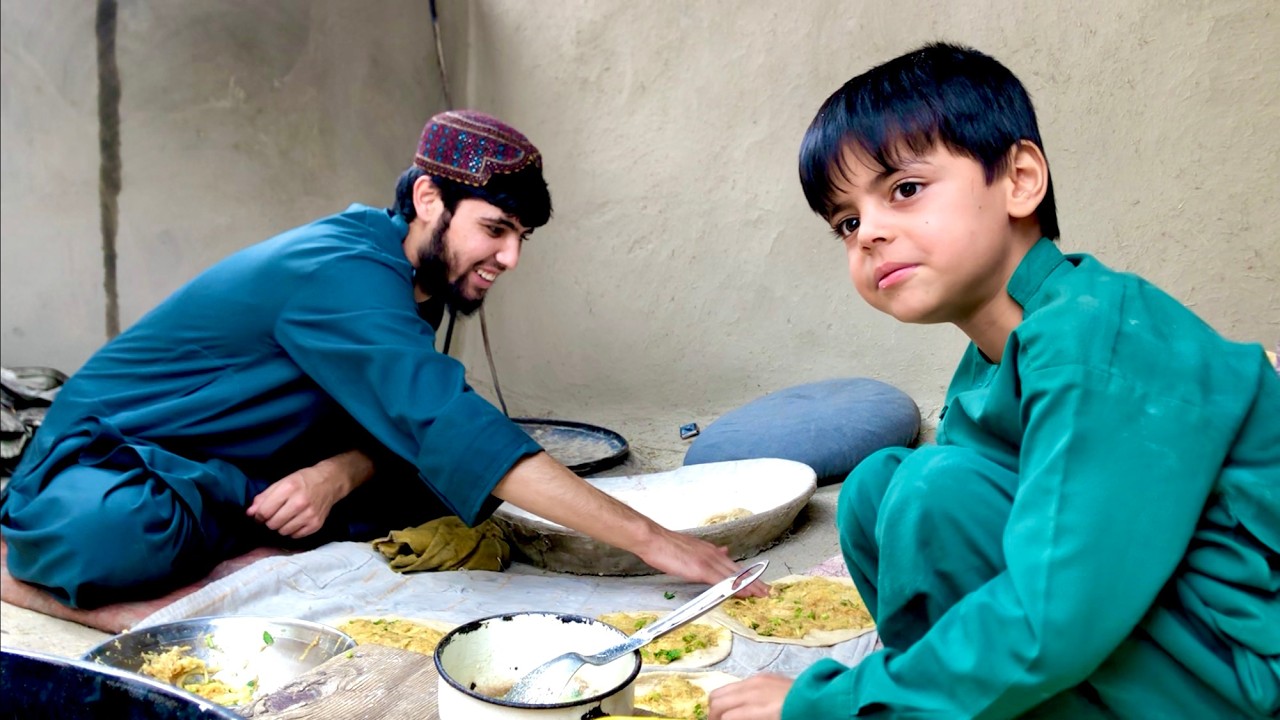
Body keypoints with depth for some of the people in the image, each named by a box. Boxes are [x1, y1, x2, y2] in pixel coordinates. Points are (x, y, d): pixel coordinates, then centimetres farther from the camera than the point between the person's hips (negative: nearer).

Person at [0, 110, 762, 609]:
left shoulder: (414, 278, -2)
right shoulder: (343, 274, -30)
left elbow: (406, 420, 0)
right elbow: (447, 421, -41)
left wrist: (339, 474, -24)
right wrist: (650, 539, -44)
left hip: (248, 479, 7)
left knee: (445, 475, -9)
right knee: (115, 539, -41)